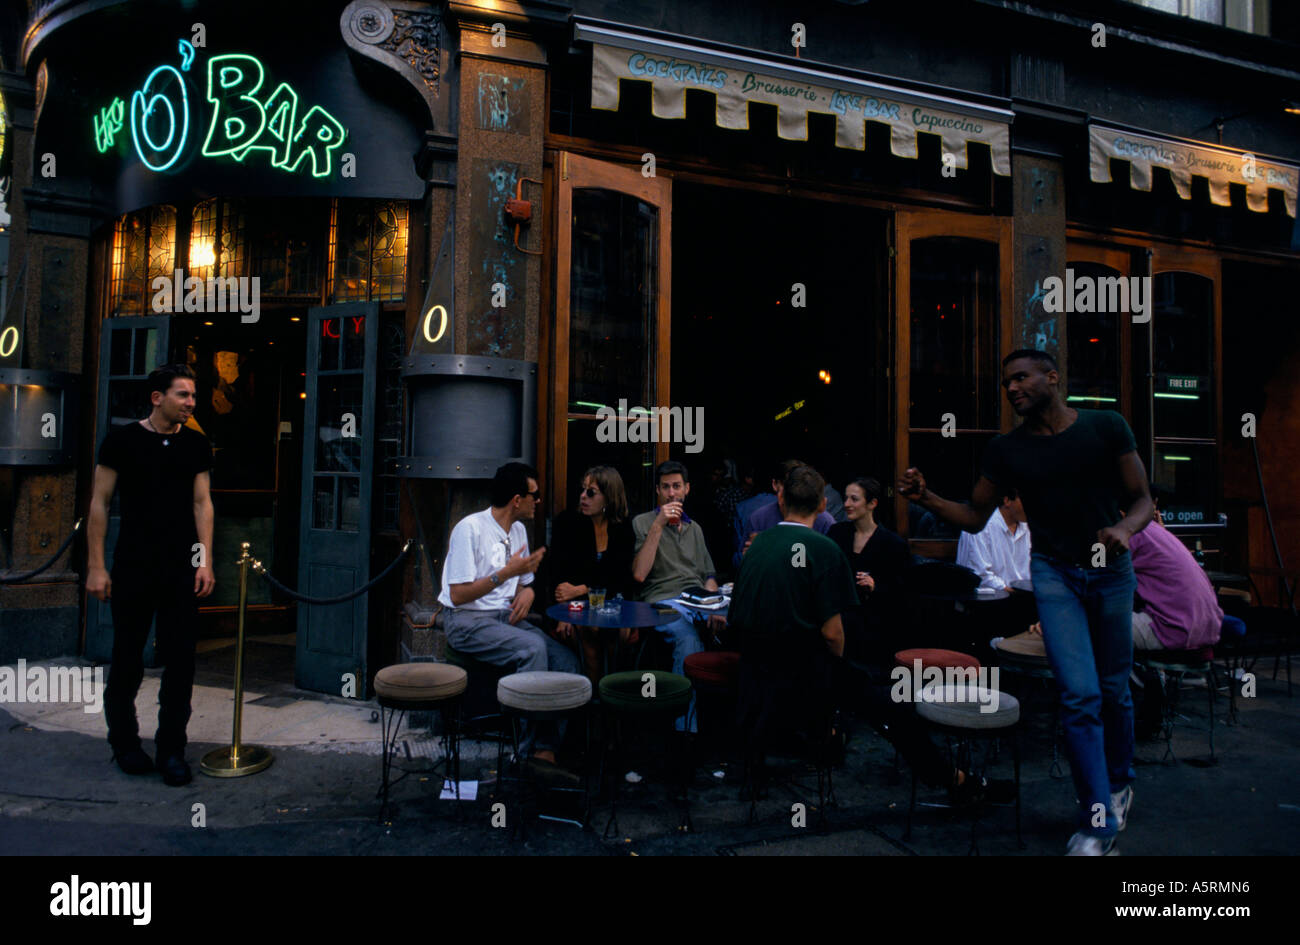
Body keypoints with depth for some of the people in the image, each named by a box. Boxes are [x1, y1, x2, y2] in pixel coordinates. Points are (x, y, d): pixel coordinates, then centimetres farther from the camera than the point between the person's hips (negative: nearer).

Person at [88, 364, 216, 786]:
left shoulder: (197, 445, 6)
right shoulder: (123, 439, -2)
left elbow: (202, 503, 6)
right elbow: (99, 503, -1)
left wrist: (205, 561, -1)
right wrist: (96, 566, -5)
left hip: (182, 570, 2)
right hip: (132, 569, -2)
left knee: (180, 661, 3)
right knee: (127, 660, 9)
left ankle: (171, 749, 15)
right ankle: (124, 742, 28)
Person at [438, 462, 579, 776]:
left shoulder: (519, 530, 14)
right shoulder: (470, 529, -11)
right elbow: (458, 596, -15)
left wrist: (526, 592, 0)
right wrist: (506, 573, -21)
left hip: (507, 617, 7)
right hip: (466, 621, -7)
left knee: (567, 660, -17)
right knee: (533, 648, -32)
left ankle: (545, 751, -17)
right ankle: (530, 747, -20)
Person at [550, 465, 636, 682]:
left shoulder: (623, 527, 2)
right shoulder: (567, 521, -2)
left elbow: (620, 578, -5)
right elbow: (559, 573, -8)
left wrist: (580, 590, -19)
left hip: (610, 599, 2)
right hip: (574, 601, -1)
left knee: (630, 631, -27)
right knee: (590, 628, -30)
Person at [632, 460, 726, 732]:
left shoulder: (694, 528, 27)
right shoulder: (642, 522, 11)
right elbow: (639, 574, -4)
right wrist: (658, 525, -8)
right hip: (663, 602, -4)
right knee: (689, 637, -38)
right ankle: (686, 726, -30)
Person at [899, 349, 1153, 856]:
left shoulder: (1106, 427, -3)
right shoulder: (1005, 449, 0)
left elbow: (1142, 499, 1)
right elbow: (975, 517, 5)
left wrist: (1125, 527, -21)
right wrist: (926, 498, -12)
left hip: (1111, 568, 1)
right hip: (1054, 571, -1)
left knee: (1114, 689, 12)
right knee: (1080, 694, -11)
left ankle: (1120, 782, 40)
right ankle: (1098, 822, 1)